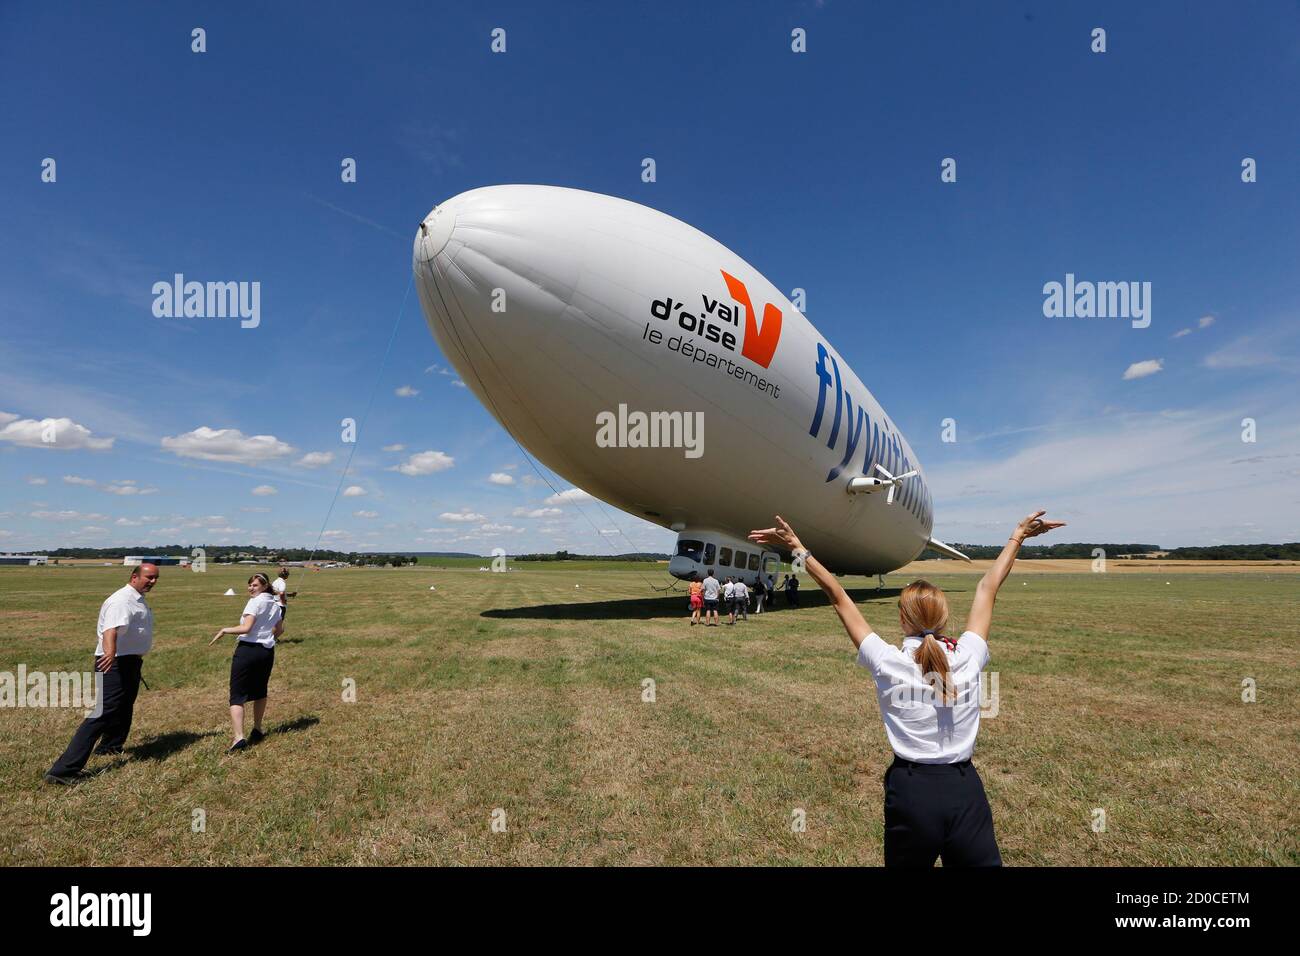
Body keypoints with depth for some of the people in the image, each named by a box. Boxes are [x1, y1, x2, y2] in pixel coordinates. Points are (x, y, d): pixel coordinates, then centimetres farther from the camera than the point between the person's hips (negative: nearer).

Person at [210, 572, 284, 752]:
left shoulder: (255, 602, -10)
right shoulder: (276, 604, 13)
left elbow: (246, 628, -19)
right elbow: (280, 630, 21)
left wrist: (224, 630, -7)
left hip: (248, 650, -7)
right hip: (267, 651, 7)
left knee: (237, 695, -5)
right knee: (260, 691, 21)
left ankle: (239, 737, -15)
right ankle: (257, 730, 33)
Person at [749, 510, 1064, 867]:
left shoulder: (888, 663, -13)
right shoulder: (966, 658, -8)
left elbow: (838, 597, -8)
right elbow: (988, 588, 3)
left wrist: (798, 548, -1)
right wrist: (1018, 535, 17)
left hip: (911, 788, -1)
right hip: (965, 788, 1)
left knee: (908, 862, 20)